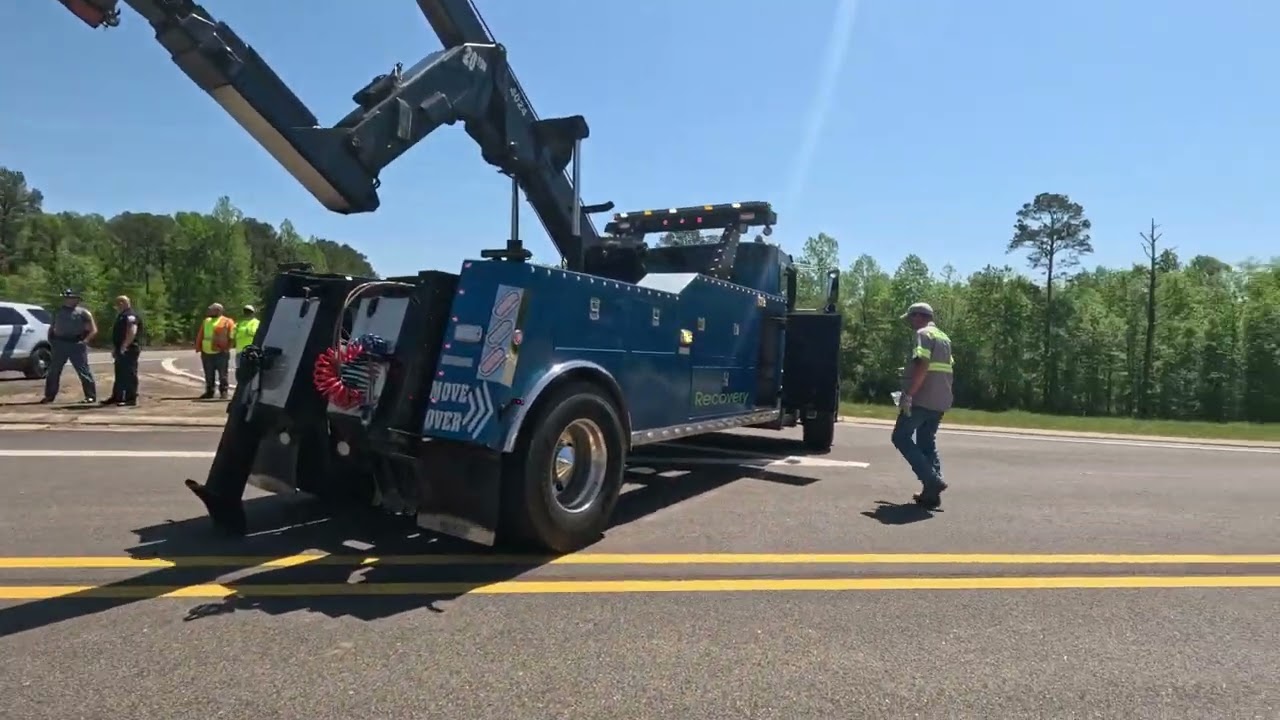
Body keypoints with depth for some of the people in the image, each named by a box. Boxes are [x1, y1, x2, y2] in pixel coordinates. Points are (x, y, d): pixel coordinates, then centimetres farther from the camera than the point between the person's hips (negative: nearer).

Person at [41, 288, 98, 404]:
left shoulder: (83, 313, 0)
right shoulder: (58, 312, 15)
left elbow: (93, 330, -3)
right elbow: (51, 328, 24)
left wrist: (85, 341, -13)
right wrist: (51, 340, 10)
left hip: (76, 345, -5)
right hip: (59, 344, 5)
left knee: (84, 371, -5)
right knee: (53, 371, 9)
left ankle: (91, 396, -2)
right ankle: (49, 396, 20)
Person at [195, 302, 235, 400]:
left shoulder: (227, 322, 0)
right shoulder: (206, 321, 17)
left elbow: (231, 336, -6)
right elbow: (200, 336, 18)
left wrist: (226, 348, -12)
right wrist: (198, 348, 10)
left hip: (221, 353, -6)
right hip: (206, 353, 6)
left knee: (222, 374, -2)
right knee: (209, 375, 11)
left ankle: (223, 392, 2)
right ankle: (209, 391, 18)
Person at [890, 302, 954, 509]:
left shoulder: (923, 334, -8)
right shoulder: (944, 338, 21)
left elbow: (922, 365, -21)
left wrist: (908, 394, -23)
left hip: (921, 399, -9)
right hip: (940, 401, 9)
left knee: (901, 437, 0)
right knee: (927, 443, 13)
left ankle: (931, 480, -11)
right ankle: (931, 493, 8)